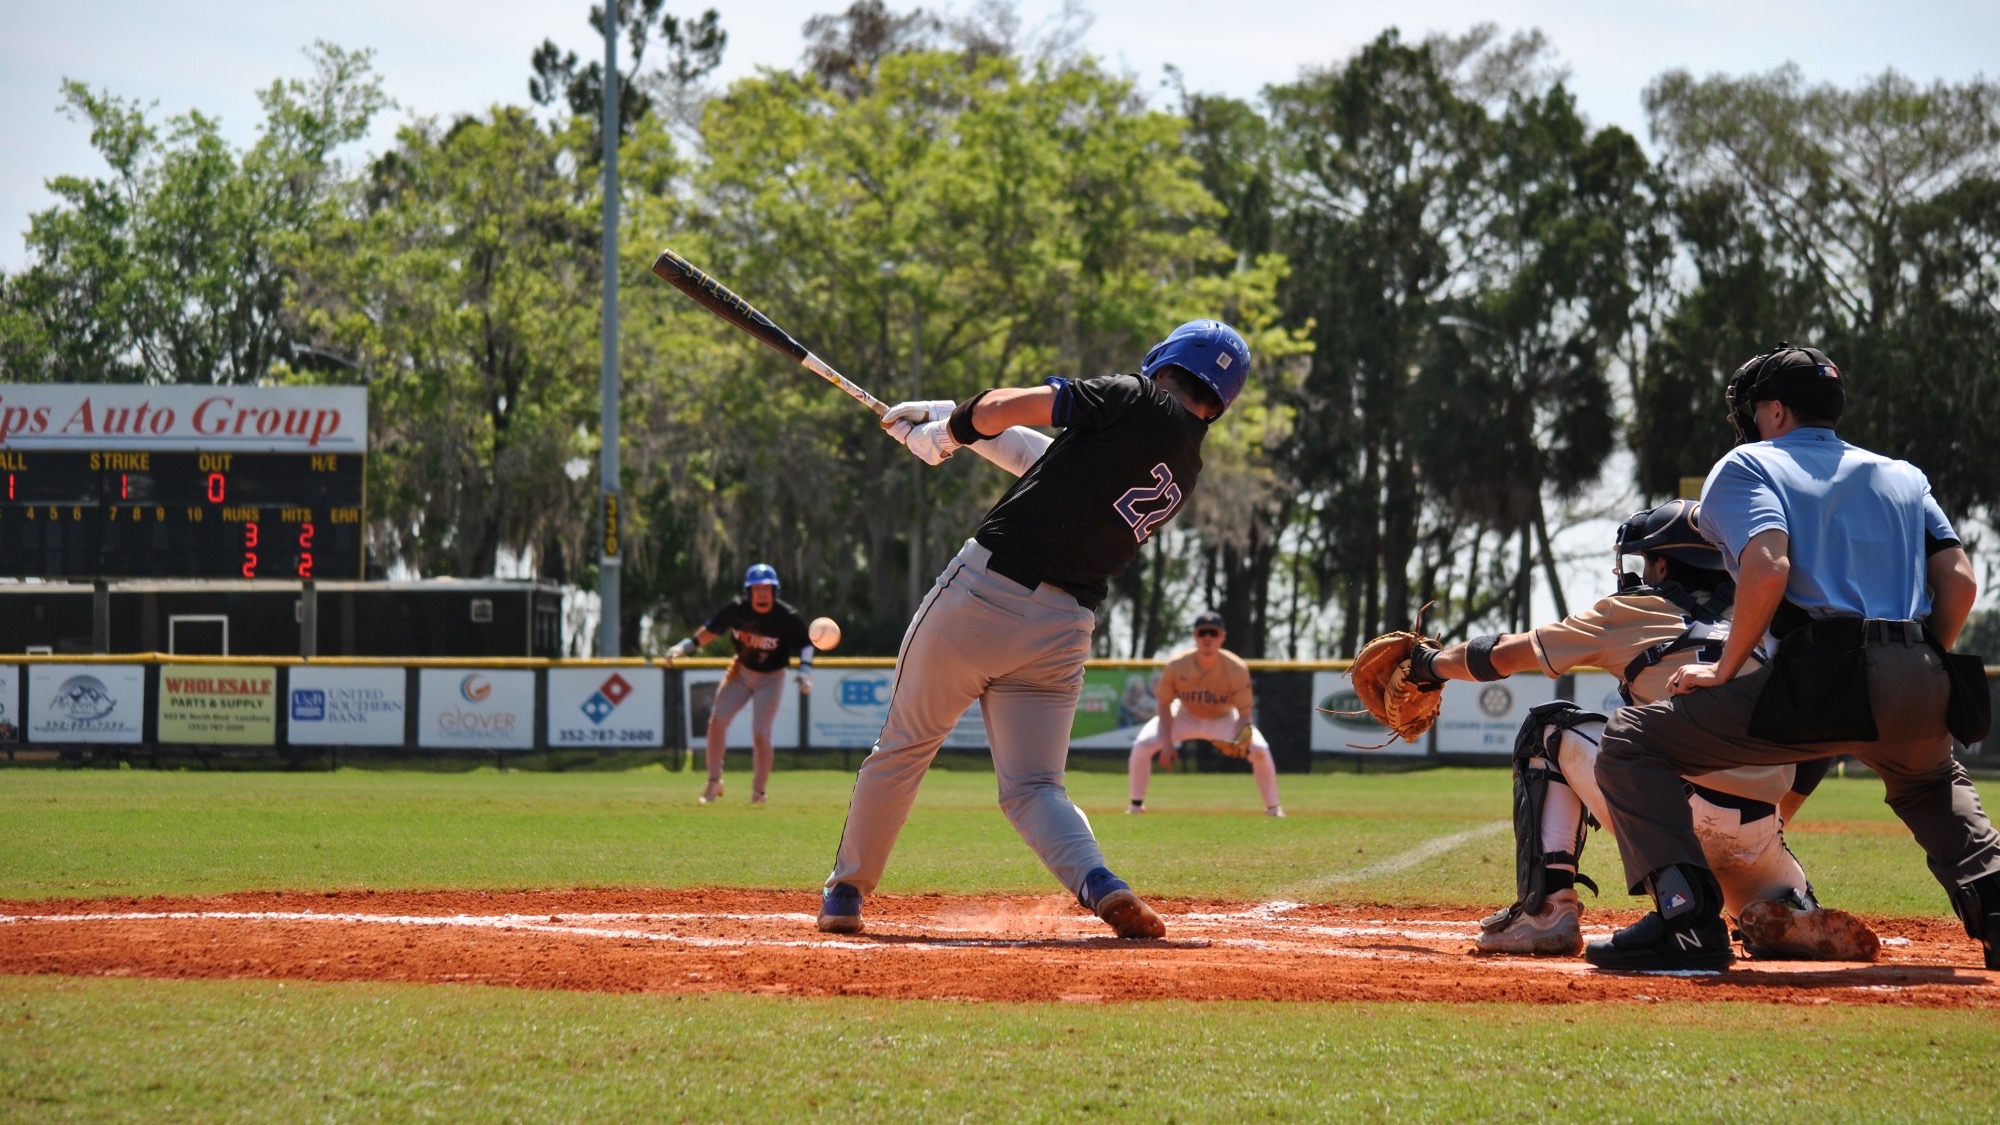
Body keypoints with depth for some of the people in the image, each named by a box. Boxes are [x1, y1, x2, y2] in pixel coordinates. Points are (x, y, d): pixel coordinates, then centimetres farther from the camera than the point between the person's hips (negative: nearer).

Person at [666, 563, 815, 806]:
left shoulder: (788, 618, -22)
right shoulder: (737, 610, -15)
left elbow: (806, 643, -10)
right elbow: (712, 629, -3)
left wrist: (805, 670, -24)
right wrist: (686, 646, -13)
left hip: (770, 677, -3)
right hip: (741, 670, 3)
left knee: (760, 735, -11)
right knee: (717, 721, -6)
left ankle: (758, 792, 4)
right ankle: (714, 782, 7)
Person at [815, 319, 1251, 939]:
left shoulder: (1139, 402, -4)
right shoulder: (1186, 474, 16)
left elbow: (1005, 408, -8)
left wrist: (951, 428, 15)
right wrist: (935, 420, 26)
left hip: (984, 592, -4)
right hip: (1064, 628, 4)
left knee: (905, 744, 14)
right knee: (1034, 786, 9)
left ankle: (846, 890, 25)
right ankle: (1098, 883, -20)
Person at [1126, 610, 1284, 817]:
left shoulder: (1237, 668, -29)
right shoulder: (1177, 665, -26)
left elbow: (1244, 713, -21)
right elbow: (1164, 704, -12)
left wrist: (1239, 741, -41)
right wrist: (1167, 743, -22)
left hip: (1224, 719, -1)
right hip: (1185, 716, 1)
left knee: (1259, 749, -23)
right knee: (1142, 745, -20)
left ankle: (1273, 808, -2)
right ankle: (1136, 804, 1)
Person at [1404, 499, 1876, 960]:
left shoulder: (1633, 612, 13)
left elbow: (1501, 655, 21)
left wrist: (1431, 663, 39)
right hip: (1758, 830, 4)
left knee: (1549, 731, 18)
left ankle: (1545, 910, 7)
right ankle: (1796, 922, -8)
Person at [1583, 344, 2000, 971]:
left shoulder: (1748, 466, 10)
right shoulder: (1904, 476, 27)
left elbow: (1769, 567, -9)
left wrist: (1725, 669, -1)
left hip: (1822, 681, -6)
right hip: (1920, 689, 6)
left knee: (1631, 741, 1)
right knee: (1933, 781, 40)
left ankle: (1687, 920, -15)